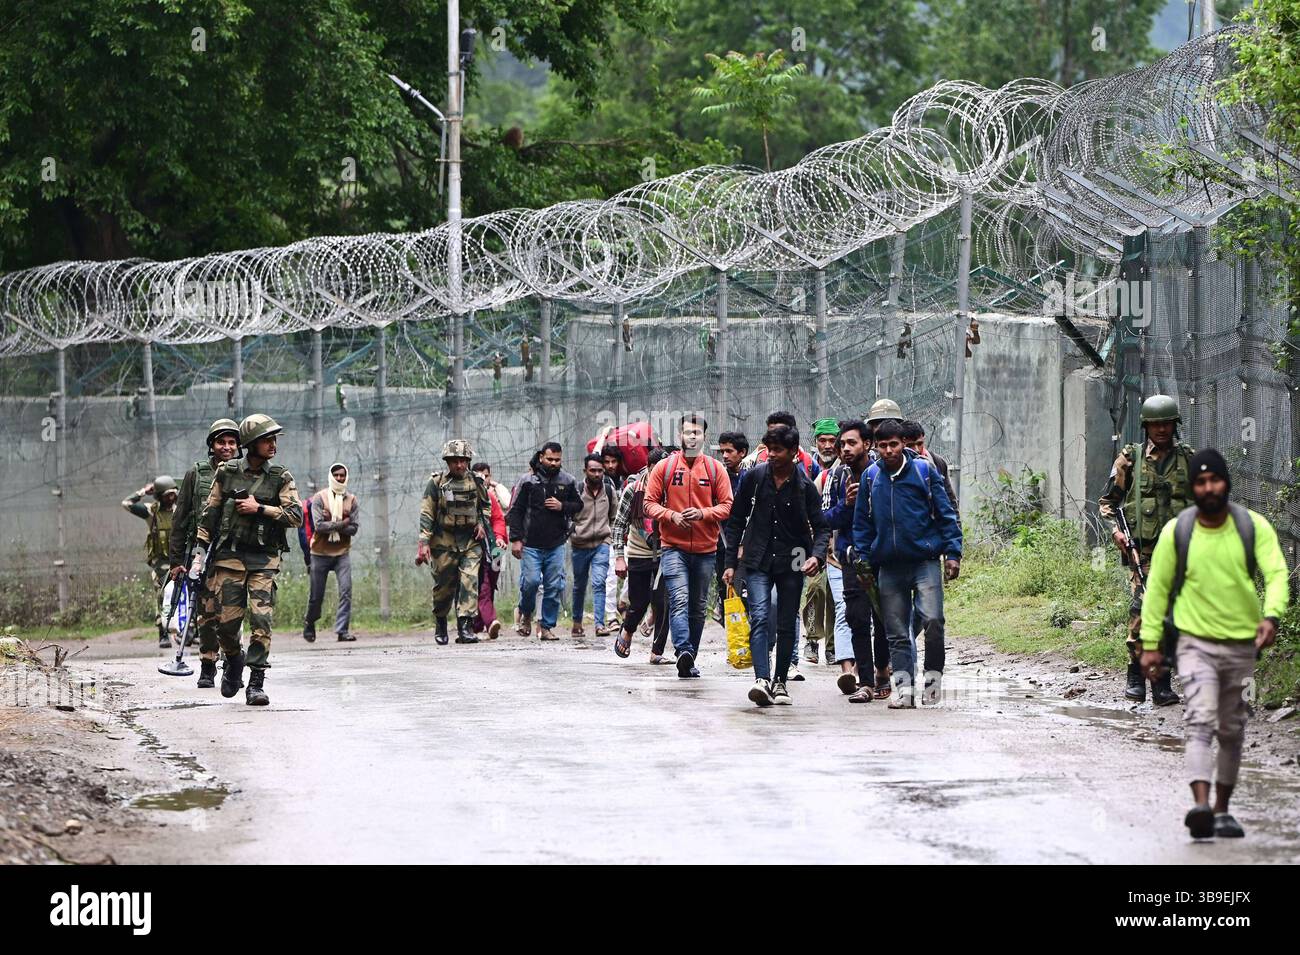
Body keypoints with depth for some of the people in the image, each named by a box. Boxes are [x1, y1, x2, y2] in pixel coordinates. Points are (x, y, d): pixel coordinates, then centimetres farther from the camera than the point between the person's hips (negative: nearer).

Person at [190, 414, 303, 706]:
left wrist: (259, 509, -11)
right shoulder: (226, 473, 6)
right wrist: (200, 552, 5)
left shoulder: (281, 478, 5)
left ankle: (256, 683, -9)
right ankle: (233, 660, 29)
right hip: (229, 555, 0)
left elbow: (296, 515, -4)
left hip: (264, 558, 0)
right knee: (227, 620, -2)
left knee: (261, 619, -12)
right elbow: (208, 514, 10)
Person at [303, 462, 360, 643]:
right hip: (321, 553, -2)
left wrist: (330, 525, -13)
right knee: (317, 595, 6)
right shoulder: (319, 498, -4)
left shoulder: (351, 500, 4)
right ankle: (309, 623, 31)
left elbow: (354, 528, -4)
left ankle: (342, 630, -11)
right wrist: (341, 524, -14)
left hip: (342, 553, 2)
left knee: (346, 591, -13)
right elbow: (318, 525, -14)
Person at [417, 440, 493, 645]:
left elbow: (486, 505, 23)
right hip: (444, 541, -1)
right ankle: (440, 625, 27)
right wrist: (424, 542, -12)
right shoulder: (437, 482, -2)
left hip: (471, 541, 1)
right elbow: (426, 513, -4)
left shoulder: (476, 481, 6)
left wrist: (482, 523, 4)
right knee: (444, 586, 5)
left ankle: (464, 627, -16)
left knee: (469, 581, -14)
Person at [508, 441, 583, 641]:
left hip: (556, 544, 2)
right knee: (530, 581, -10)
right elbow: (515, 511, 1)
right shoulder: (529, 481, -1)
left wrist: (562, 506, -6)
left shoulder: (568, 482, 7)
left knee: (554, 586, 0)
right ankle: (525, 613, 19)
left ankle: (546, 626, 10)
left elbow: (579, 505, 16)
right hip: (531, 544, -2)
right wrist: (516, 539, -6)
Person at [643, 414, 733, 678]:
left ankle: (689, 660, 19)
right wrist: (672, 515, -16)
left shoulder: (715, 469, 5)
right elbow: (650, 503, 2)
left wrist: (703, 513, -15)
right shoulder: (664, 467, 3)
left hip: (706, 549, 3)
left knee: (698, 606, 10)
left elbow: (727, 506, 3)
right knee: (679, 600, -20)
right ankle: (684, 651, -34)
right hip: (673, 547, -3)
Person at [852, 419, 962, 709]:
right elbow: (862, 522, 17)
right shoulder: (871, 477, 8)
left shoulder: (923, 470, 1)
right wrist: (863, 558, 10)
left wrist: (952, 553, -4)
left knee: (932, 621, -17)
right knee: (897, 633, 4)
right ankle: (903, 687, 7)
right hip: (889, 566, 3)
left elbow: (946, 513, 3)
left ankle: (933, 674, 1)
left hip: (925, 562, -3)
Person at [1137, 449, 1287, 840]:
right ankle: (1201, 806, -34)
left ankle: (1222, 810, 26)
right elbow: (1157, 587, 3)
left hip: (1242, 645, 2)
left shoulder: (1254, 527, -4)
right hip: (1196, 643, -2)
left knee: (1232, 731, 12)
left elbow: (1277, 574, -12)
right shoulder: (1176, 532, -5)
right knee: (1200, 720, -20)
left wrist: (1271, 616, -31)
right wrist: (1150, 643, 1)